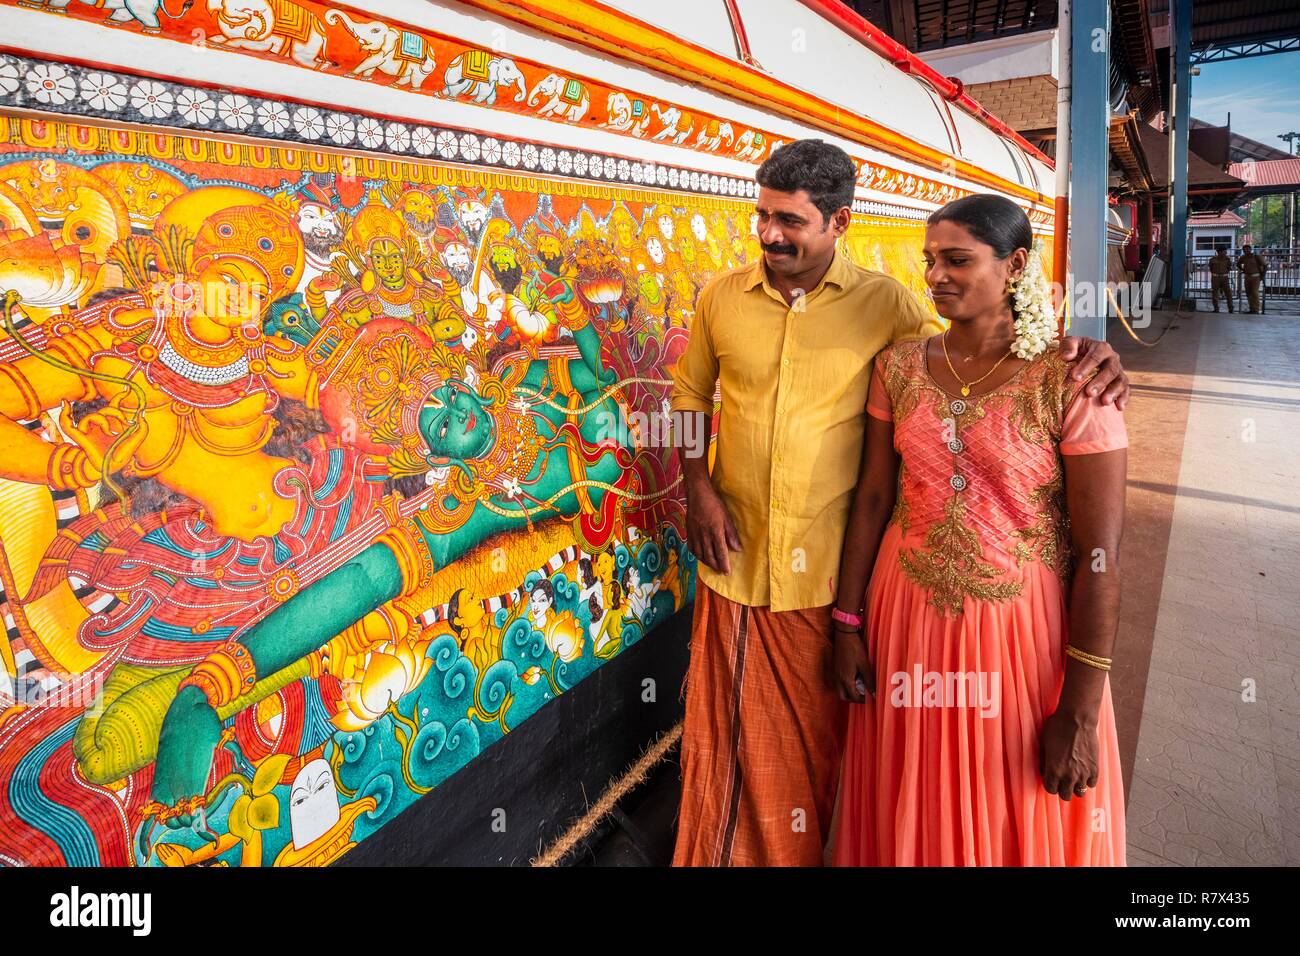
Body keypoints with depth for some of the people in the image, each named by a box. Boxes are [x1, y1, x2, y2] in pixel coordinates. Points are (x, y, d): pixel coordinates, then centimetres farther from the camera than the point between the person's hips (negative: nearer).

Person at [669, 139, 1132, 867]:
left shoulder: (883, 303, -6)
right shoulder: (722, 297, 0)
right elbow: (691, 395, 10)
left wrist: (1069, 352, -16)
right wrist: (698, 488, -2)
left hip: (828, 562, -1)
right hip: (736, 553, 2)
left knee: (813, 727, 16)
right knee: (729, 722, 13)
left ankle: (803, 850, 42)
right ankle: (723, 851, 38)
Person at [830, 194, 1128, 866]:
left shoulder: (1069, 381, -14)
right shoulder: (900, 367, -1)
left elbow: (1100, 554, -14)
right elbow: (873, 497, 3)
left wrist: (1080, 713, -13)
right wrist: (848, 624, 2)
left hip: (1022, 630, -3)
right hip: (908, 619, 4)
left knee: (1022, 827, 17)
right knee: (909, 819, 20)